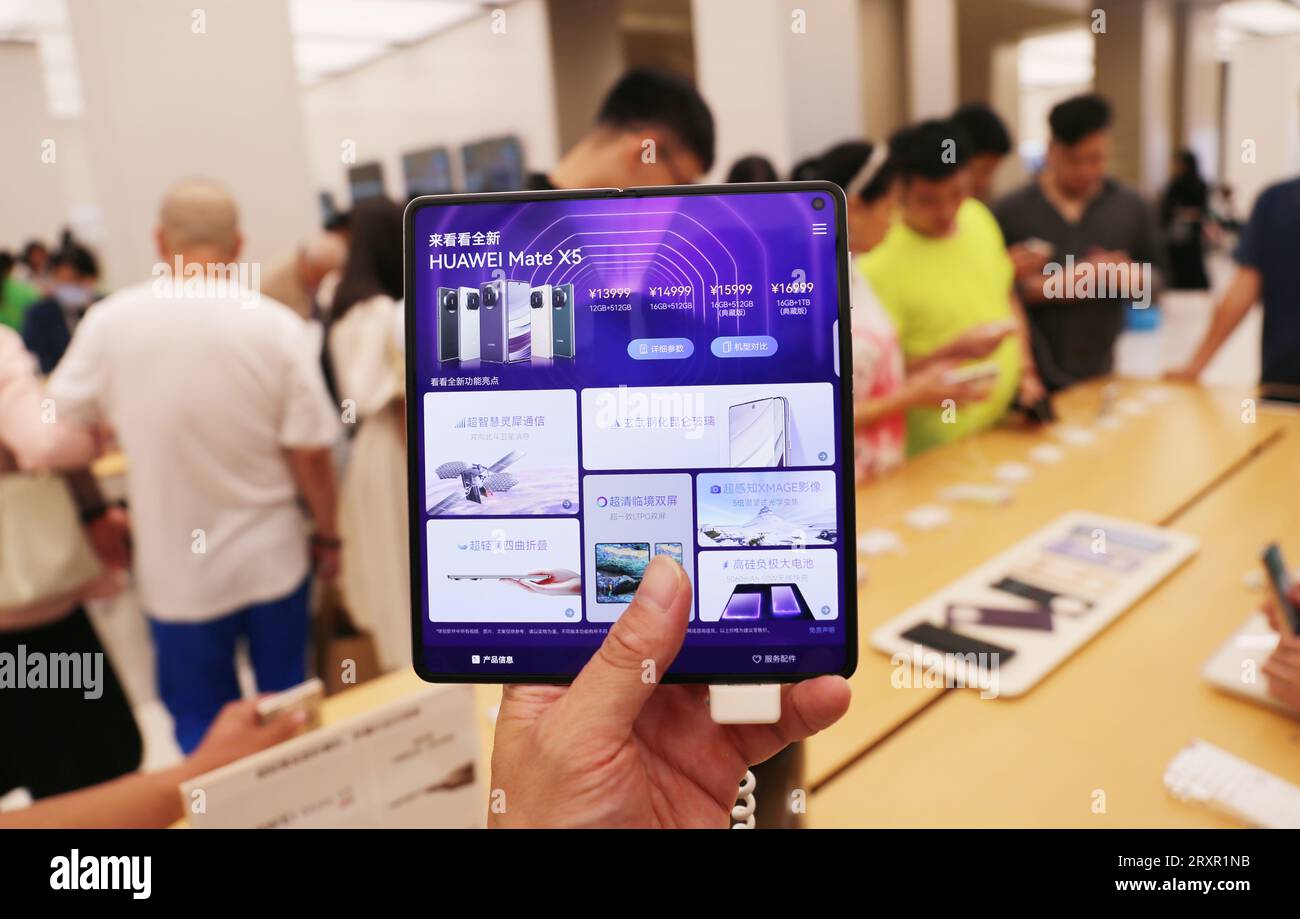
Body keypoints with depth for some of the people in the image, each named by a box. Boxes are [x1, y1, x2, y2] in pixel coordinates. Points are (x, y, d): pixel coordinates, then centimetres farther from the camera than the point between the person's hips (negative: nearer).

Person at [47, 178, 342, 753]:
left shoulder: (110, 321, -10)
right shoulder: (277, 325, -13)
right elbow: (310, 452, -12)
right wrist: (328, 536, 3)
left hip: (176, 569, 0)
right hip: (272, 558, 0)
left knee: (202, 723, 16)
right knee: (285, 705, 19)